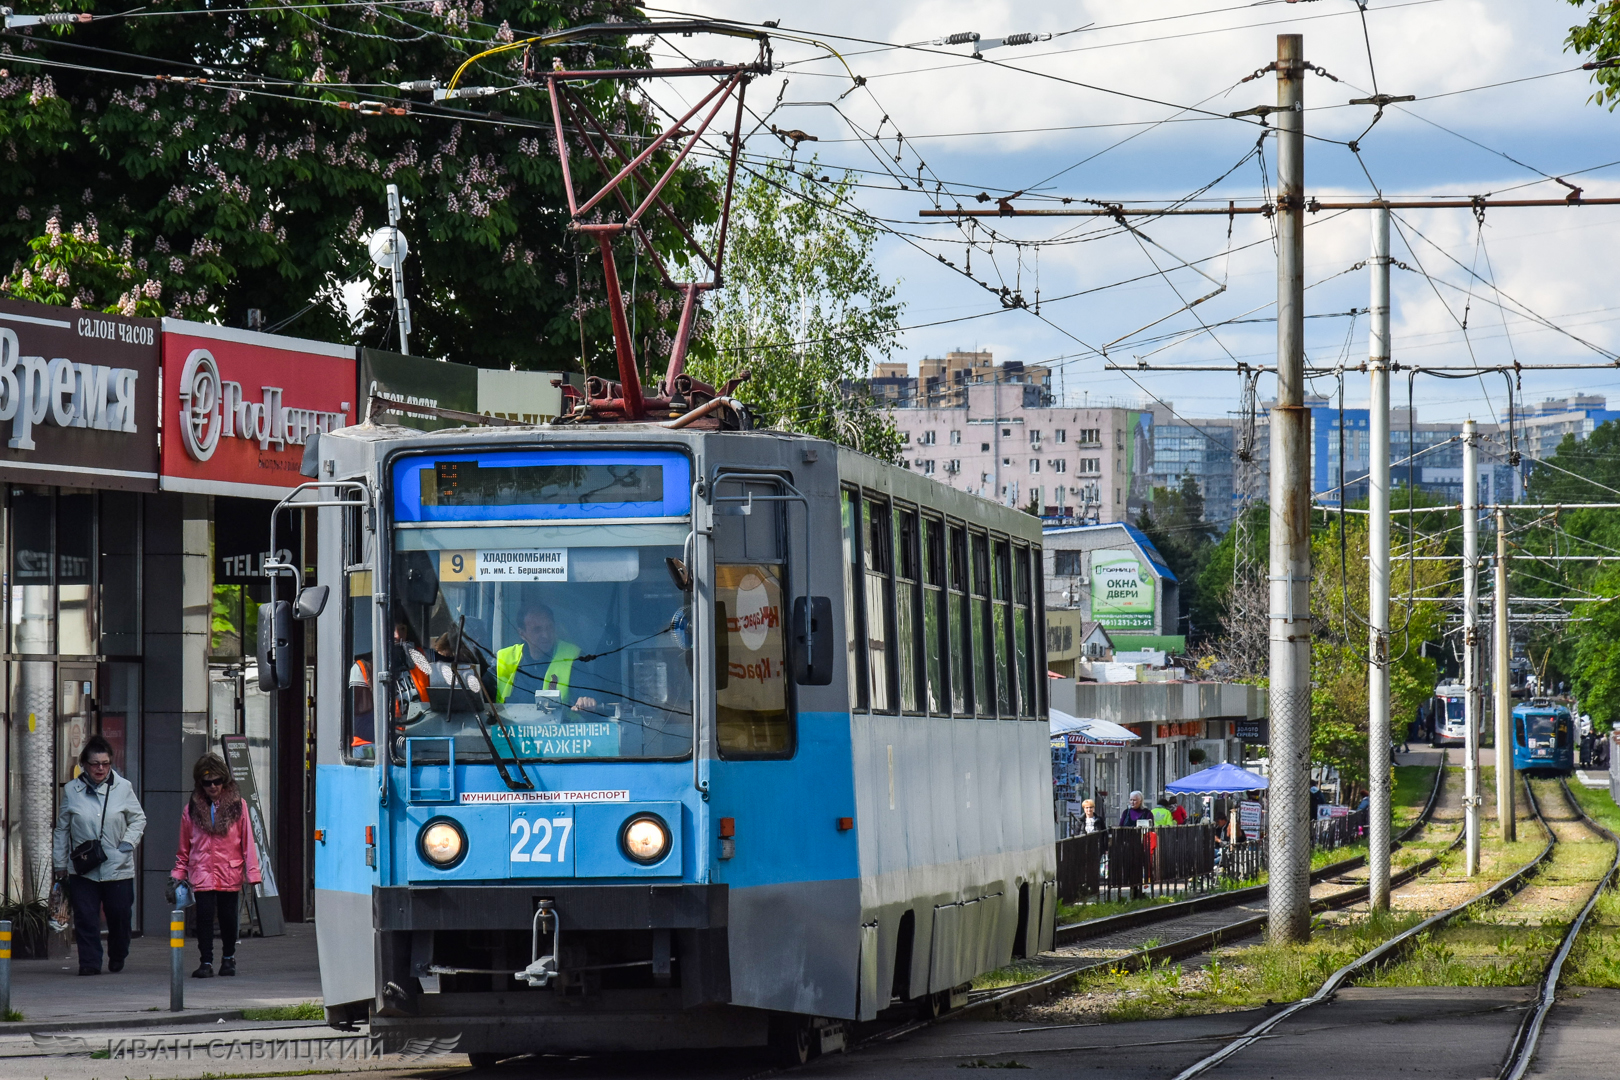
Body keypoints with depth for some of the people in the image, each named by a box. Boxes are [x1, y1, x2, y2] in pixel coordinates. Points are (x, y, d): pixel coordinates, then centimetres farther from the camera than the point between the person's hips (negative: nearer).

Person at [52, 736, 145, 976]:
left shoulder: (123, 787, 0)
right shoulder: (71, 790, 2)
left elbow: (138, 819, 10)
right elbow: (62, 830, 10)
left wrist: (128, 841, -6)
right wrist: (60, 863, 9)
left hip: (118, 866, 0)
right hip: (82, 870, 0)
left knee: (119, 916, 8)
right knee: (85, 917, -5)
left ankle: (117, 958, 30)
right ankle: (90, 962, 2)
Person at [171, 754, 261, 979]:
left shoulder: (238, 806, 2)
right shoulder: (192, 809, 6)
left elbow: (247, 841, 3)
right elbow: (184, 847, 14)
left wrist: (251, 873, -1)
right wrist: (179, 873, 9)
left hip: (230, 873, 0)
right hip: (202, 873, 0)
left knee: (228, 918, 6)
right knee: (204, 916, -10)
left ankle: (228, 958, 28)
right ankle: (206, 962, -3)